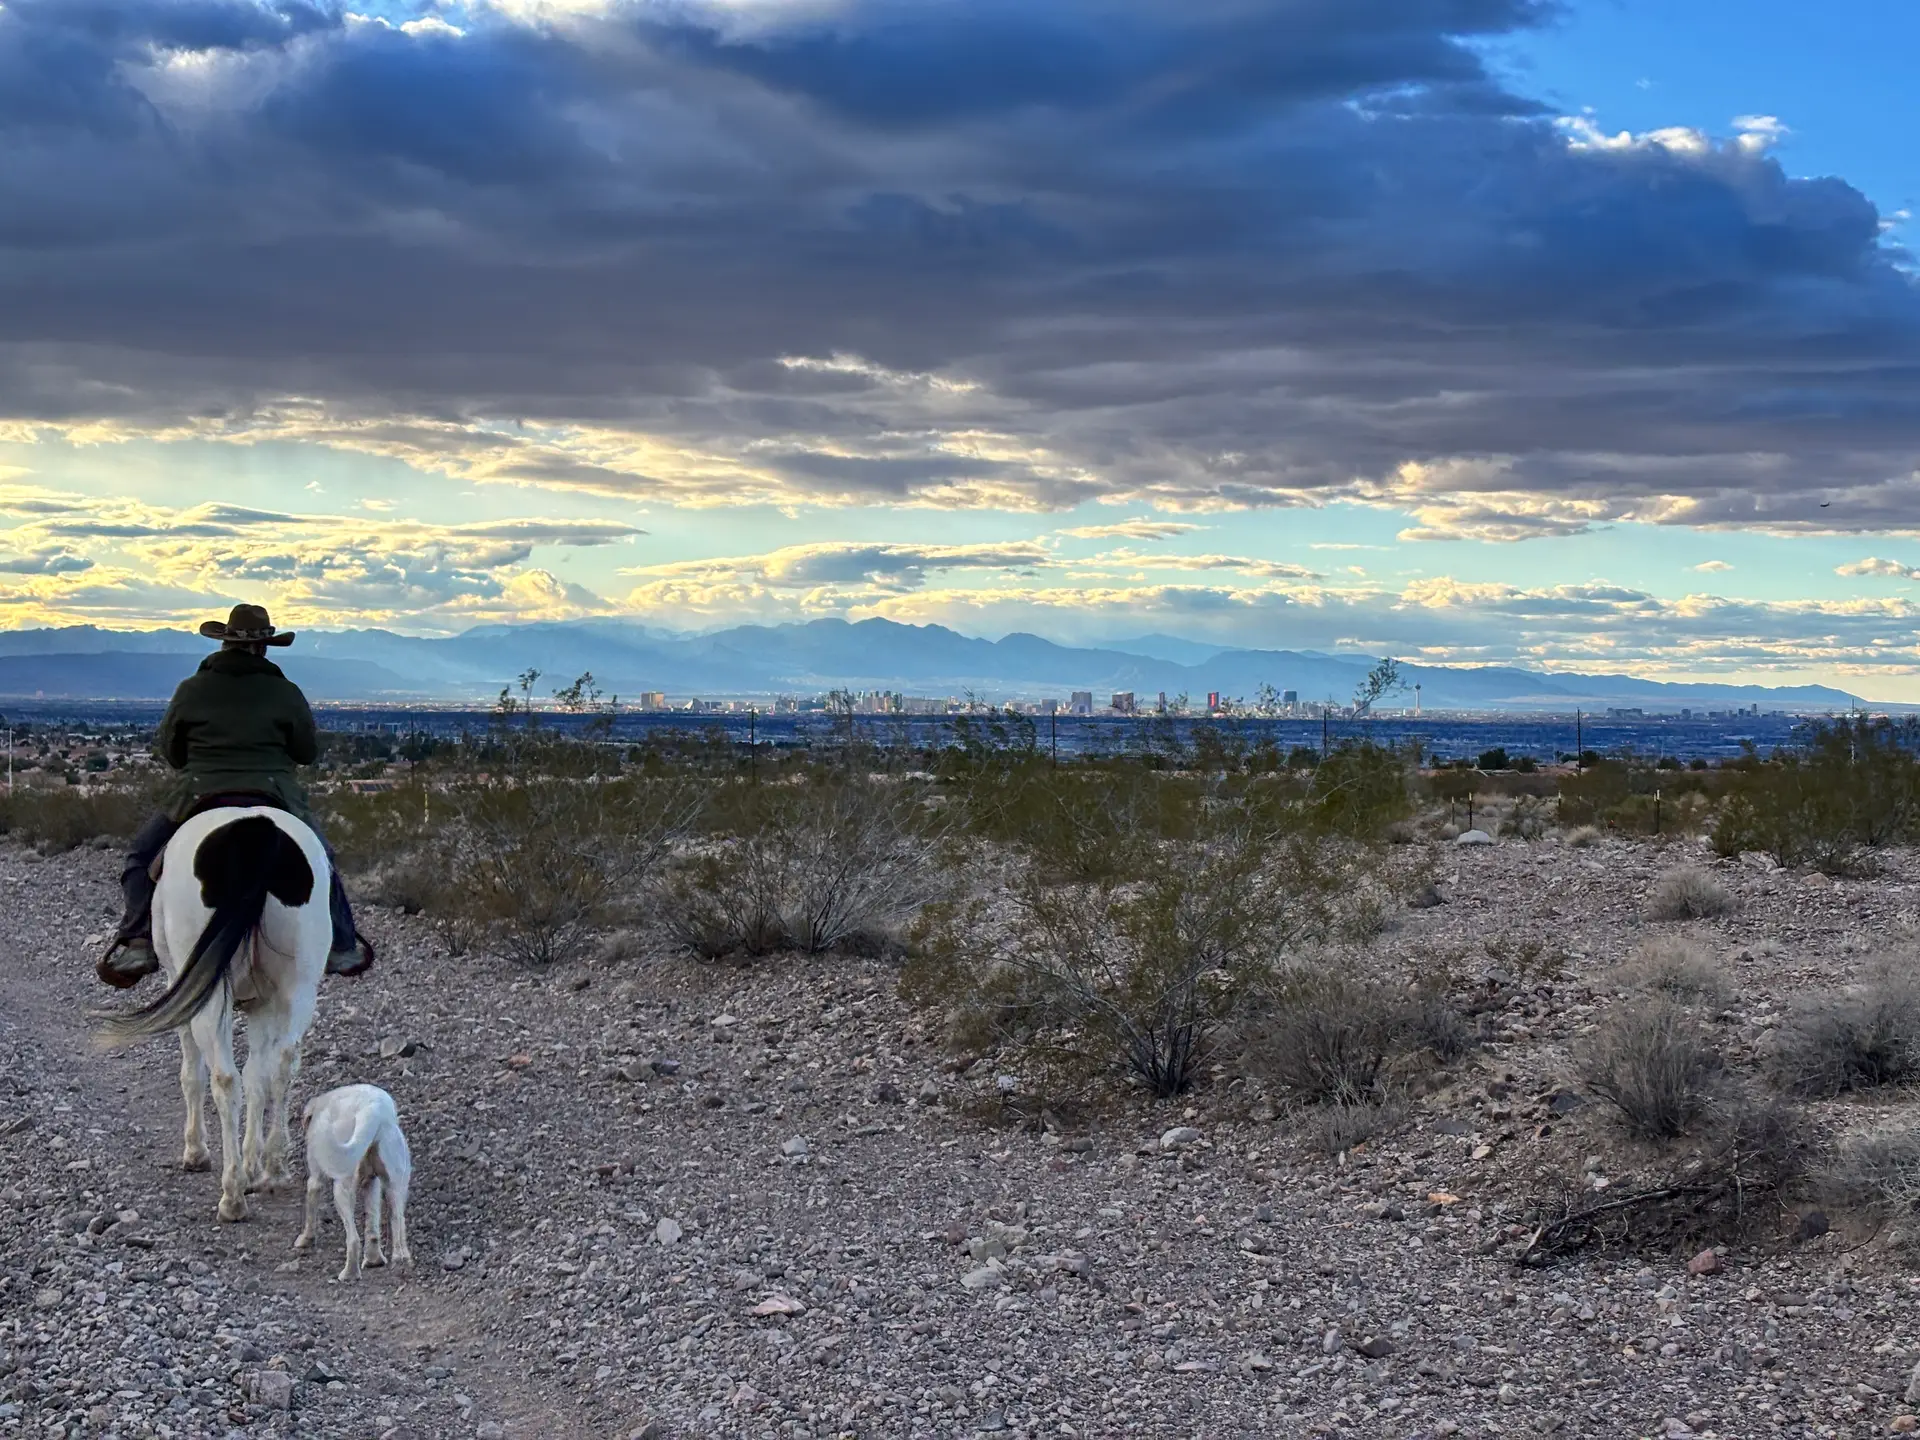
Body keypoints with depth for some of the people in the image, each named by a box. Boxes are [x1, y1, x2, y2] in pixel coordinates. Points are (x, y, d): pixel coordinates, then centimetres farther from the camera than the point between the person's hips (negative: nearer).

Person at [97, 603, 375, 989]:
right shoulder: (286, 693, -1)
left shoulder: (191, 690, 0)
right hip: (274, 801, 1)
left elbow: (168, 748, 10)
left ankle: (137, 942, 2)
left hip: (199, 798, 0)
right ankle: (342, 947, 23)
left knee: (142, 855, 18)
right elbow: (309, 751, 6)